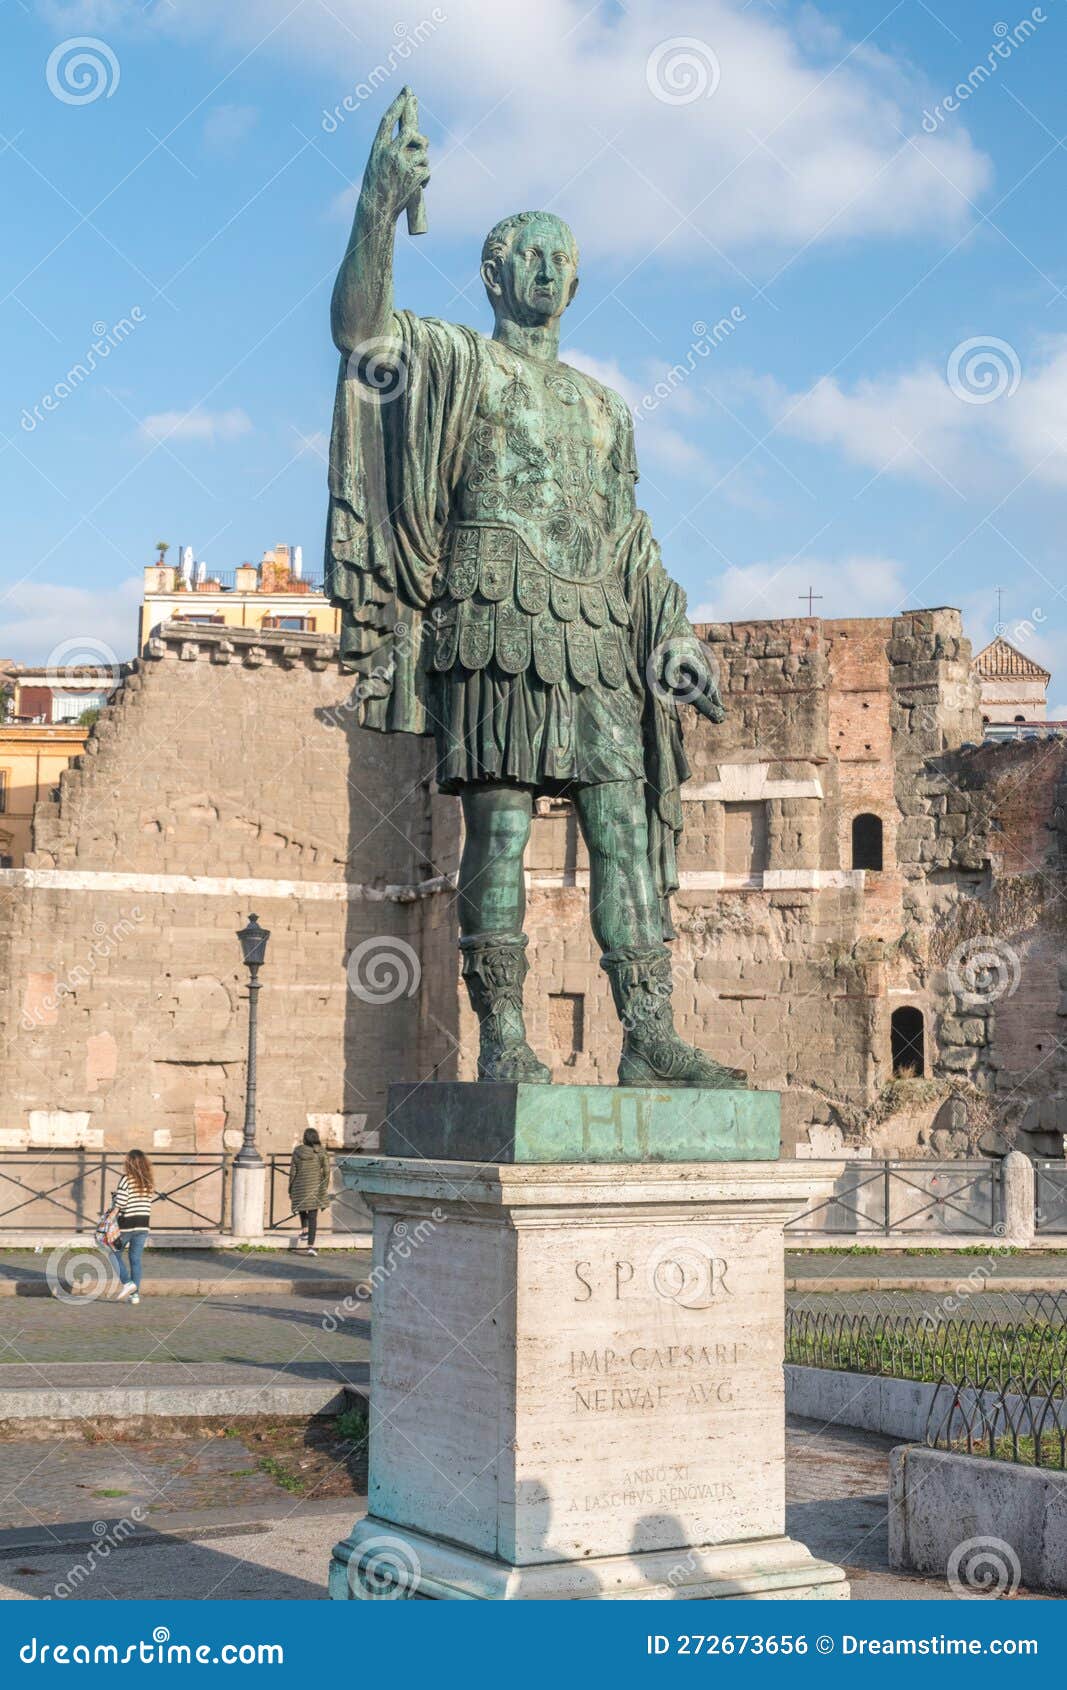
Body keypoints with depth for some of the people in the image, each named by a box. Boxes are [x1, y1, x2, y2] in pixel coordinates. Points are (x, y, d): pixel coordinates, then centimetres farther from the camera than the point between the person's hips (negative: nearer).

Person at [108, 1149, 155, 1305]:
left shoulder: (126, 1179, -12)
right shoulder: (149, 1182, 6)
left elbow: (119, 1203, -16)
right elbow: (148, 1205, 7)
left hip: (126, 1224, -5)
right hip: (143, 1225, 5)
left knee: (116, 1254, 13)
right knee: (136, 1259, 8)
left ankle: (127, 1283, -2)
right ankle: (135, 1294, 6)